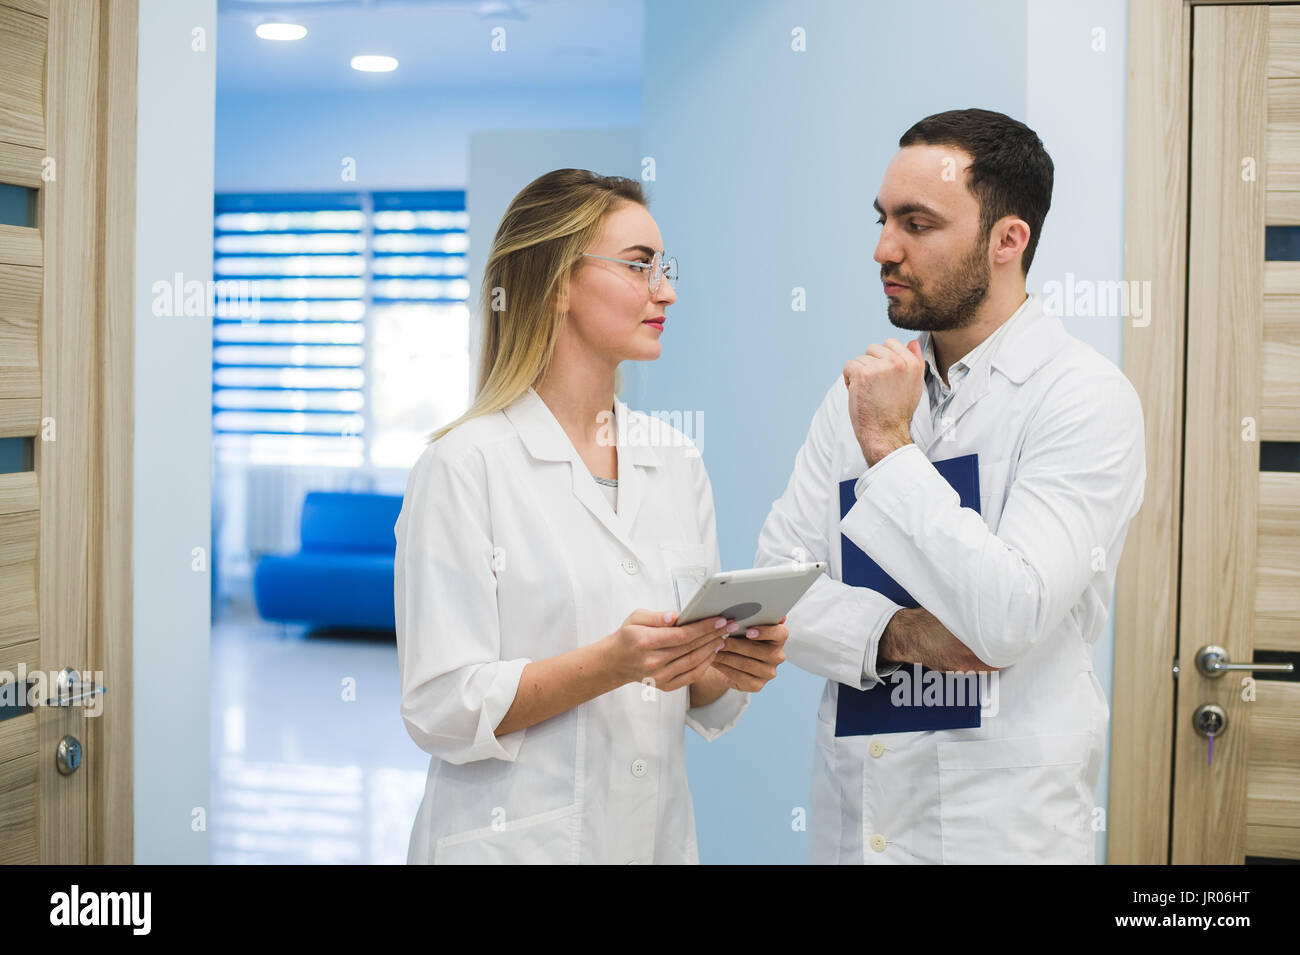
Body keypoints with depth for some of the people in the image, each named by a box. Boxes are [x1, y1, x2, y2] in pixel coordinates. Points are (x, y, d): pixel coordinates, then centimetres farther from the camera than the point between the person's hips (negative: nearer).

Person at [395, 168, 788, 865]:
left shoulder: (675, 461, 5)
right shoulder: (463, 466, -13)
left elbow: (699, 705, 9)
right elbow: (441, 712, -16)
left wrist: (730, 666, -12)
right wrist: (610, 664, -27)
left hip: (659, 832, 6)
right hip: (516, 839, -5)